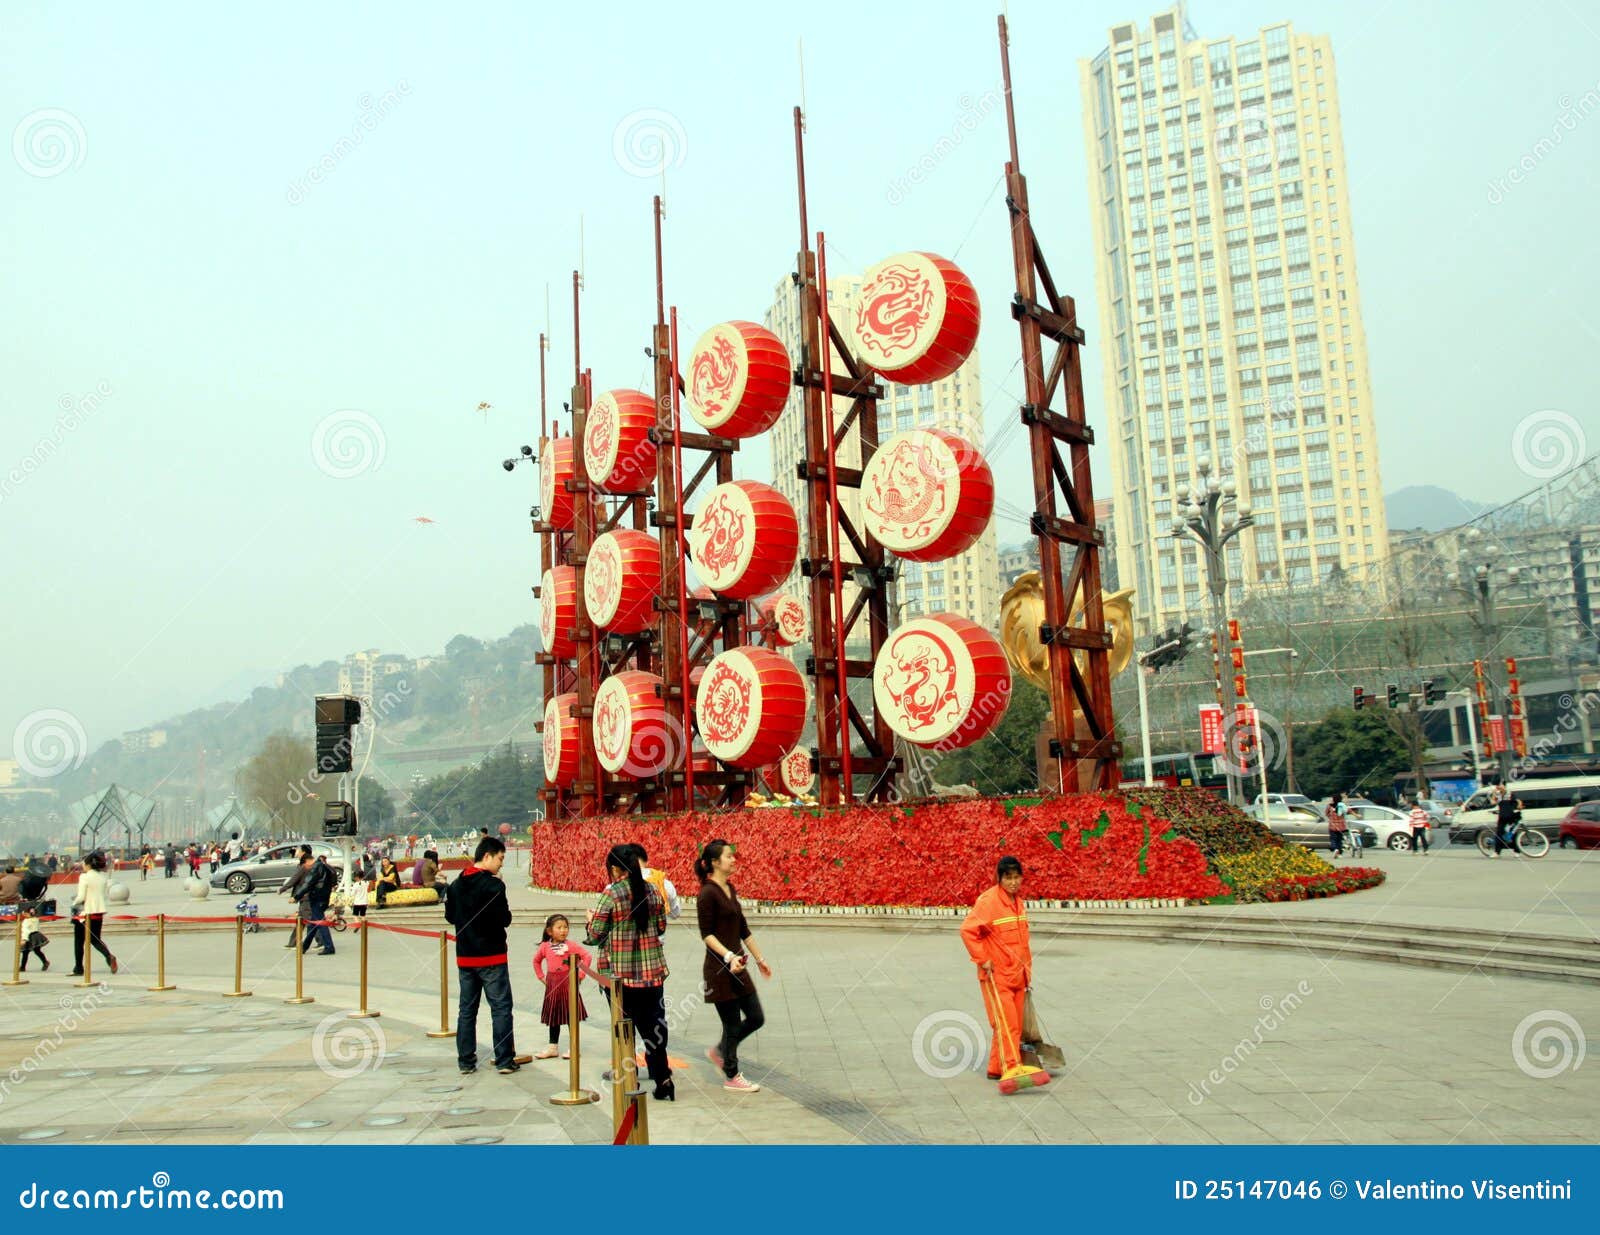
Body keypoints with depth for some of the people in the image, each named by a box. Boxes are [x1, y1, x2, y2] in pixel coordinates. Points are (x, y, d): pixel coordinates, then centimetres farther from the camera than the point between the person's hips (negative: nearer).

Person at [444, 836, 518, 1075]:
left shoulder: (456, 885, 6)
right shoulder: (493, 885, -16)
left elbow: (450, 916, 14)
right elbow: (505, 919, -17)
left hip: (464, 956, 6)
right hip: (491, 957, -6)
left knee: (467, 1009, 12)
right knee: (501, 1008, 2)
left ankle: (466, 1061, 15)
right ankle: (504, 1061, 2)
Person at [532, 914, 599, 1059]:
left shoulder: (571, 945, -9)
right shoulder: (545, 946, 2)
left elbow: (587, 957, -12)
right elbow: (536, 960, 19)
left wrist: (581, 974, -13)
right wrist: (541, 976, 11)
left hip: (569, 983, -4)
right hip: (552, 985, 4)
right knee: (553, 1016, 12)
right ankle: (552, 1047, 23)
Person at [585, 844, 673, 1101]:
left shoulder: (611, 894, -12)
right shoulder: (652, 891, 2)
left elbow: (596, 935, -8)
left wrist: (592, 919, 11)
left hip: (622, 973, -3)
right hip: (653, 970, 3)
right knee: (654, 1023, 8)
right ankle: (662, 1078, 1)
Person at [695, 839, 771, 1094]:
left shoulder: (730, 889, 11)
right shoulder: (707, 893, -14)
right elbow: (706, 933, -17)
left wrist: (759, 959, 21)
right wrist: (728, 956, -27)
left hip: (738, 966, 9)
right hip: (719, 968, -9)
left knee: (756, 1018, 10)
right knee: (732, 1024, 2)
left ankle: (719, 1052, 29)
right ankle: (731, 1077, 19)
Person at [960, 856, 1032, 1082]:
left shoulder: (1018, 901, 11)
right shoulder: (988, 900, -14)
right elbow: (968, 930, -18)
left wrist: (1027, 967, 21)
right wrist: (982, 959, -17)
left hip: (1017, 975, 8)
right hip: (996, 975, -8)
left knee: (1015, 1025, 9)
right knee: (1006, 1023, -13)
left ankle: (996, 1068, 18)